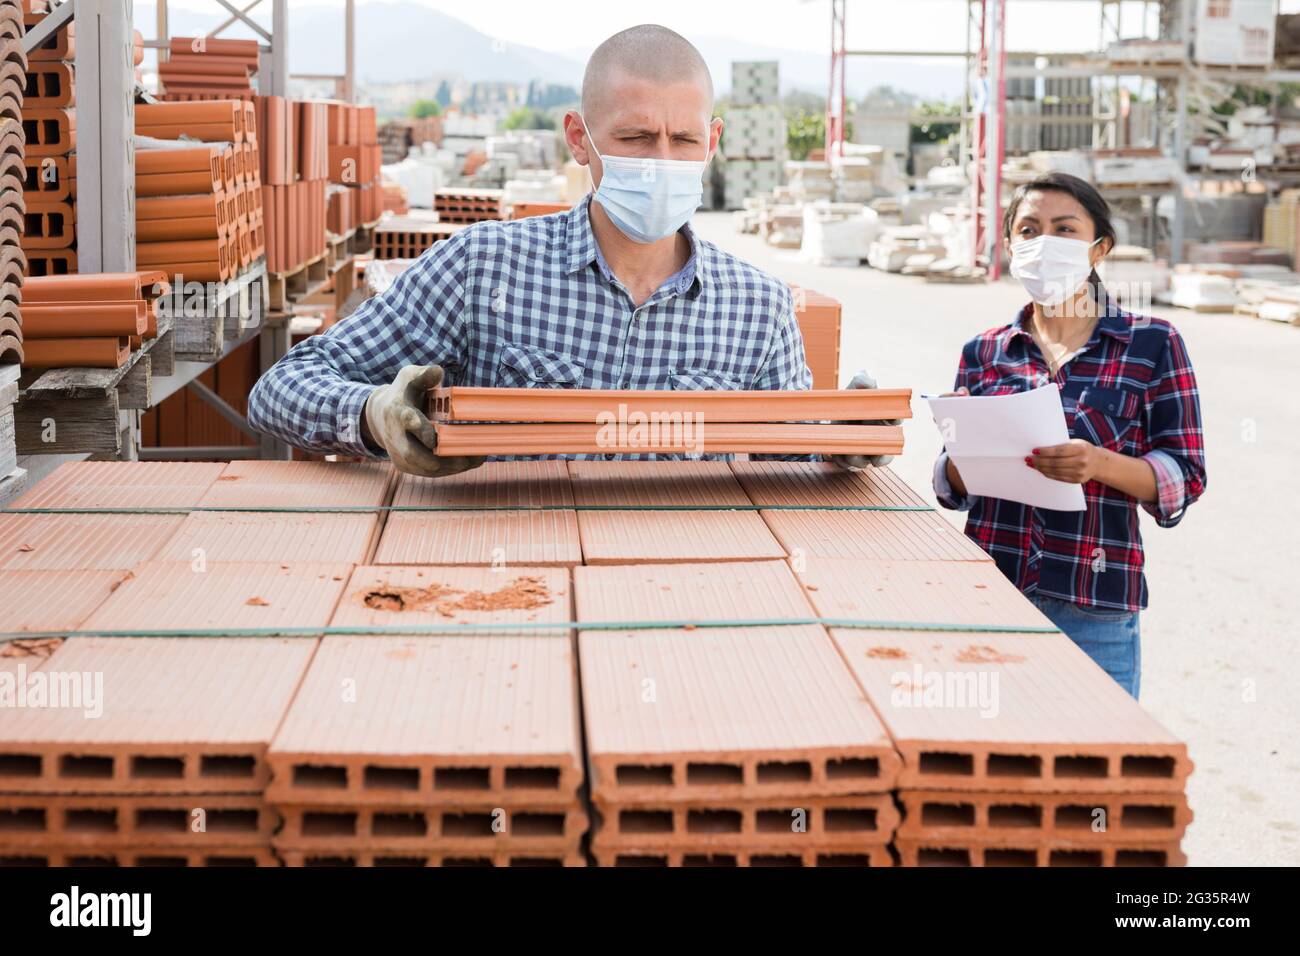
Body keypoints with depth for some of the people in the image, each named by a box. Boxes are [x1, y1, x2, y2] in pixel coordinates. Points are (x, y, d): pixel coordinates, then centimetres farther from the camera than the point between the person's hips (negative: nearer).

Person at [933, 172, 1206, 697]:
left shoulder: (1152, 344, 0)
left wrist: (1101, 464, -21)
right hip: (990, 593, 3)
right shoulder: (983, 353, 9)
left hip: (1094, 607, -3)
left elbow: (1185, 477, -3)